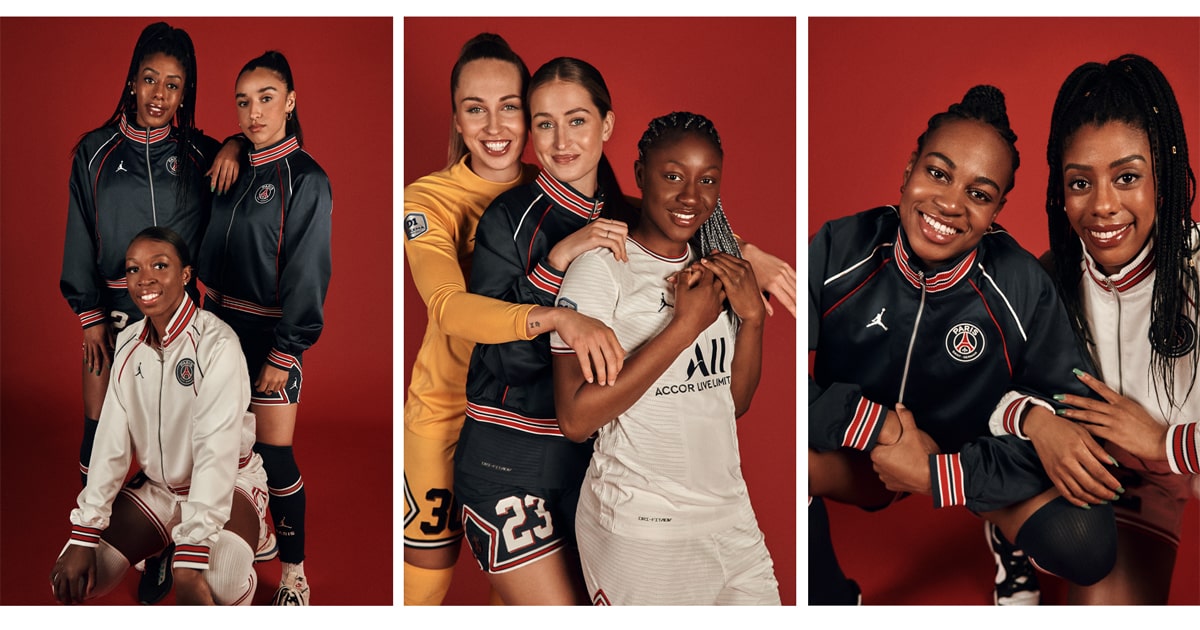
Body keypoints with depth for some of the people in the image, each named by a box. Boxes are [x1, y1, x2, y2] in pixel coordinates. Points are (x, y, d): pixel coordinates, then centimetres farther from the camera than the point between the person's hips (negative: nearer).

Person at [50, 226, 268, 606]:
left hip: (227, 485, -6)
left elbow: (216, 451, -28)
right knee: (73, 577, -13)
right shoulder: (129, 343, -1)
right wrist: (83, 537, -13)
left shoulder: (216, 344, -21)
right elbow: (111, 441, -4)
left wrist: (190, 561, -35)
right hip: (157, 486, 6)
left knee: (222, 583, -35)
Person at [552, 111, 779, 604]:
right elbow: (576, 419, -20)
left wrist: (753, 317, -5)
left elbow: (737, 400, 12)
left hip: (730, 516, 6)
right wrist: (686, 323, -20)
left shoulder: (714, 271, 9)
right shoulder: (600, 268, -13)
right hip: (640, 528, -6)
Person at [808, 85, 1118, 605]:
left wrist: (939, 474, -25)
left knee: (1085, 540, -28)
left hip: (969, 468, 0)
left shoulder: (1021, 287, -17)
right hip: (855, 460, 0)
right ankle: (830, 602, -4)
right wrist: (879, 424, -25)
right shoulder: (838, 249, -17)